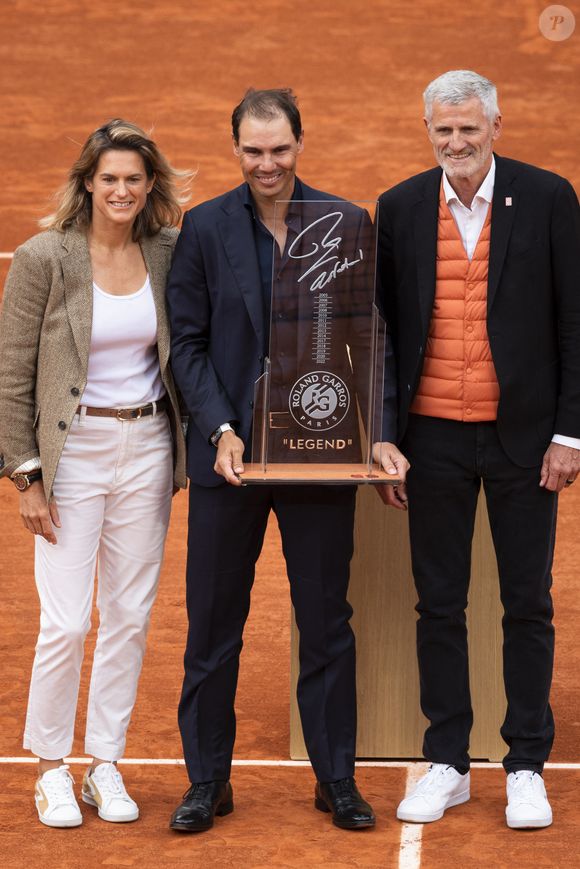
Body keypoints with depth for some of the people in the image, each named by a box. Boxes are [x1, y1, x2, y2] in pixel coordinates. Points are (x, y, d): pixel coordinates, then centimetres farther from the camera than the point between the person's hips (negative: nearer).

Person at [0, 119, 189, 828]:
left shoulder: (169, 253, 3)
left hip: (147, 446, 4)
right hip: (73, 449, -4)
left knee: (129, 616, 8)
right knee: (65, 622, -6)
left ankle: (105, 767, 20)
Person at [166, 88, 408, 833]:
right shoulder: (205, 227, 0)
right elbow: (187, 342, 0)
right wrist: (221, 430, -13)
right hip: (230, 452, 0)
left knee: (327, 623, 9)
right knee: (213, 623, 7)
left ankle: (337, 780, 20)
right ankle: (207, 781, 19)